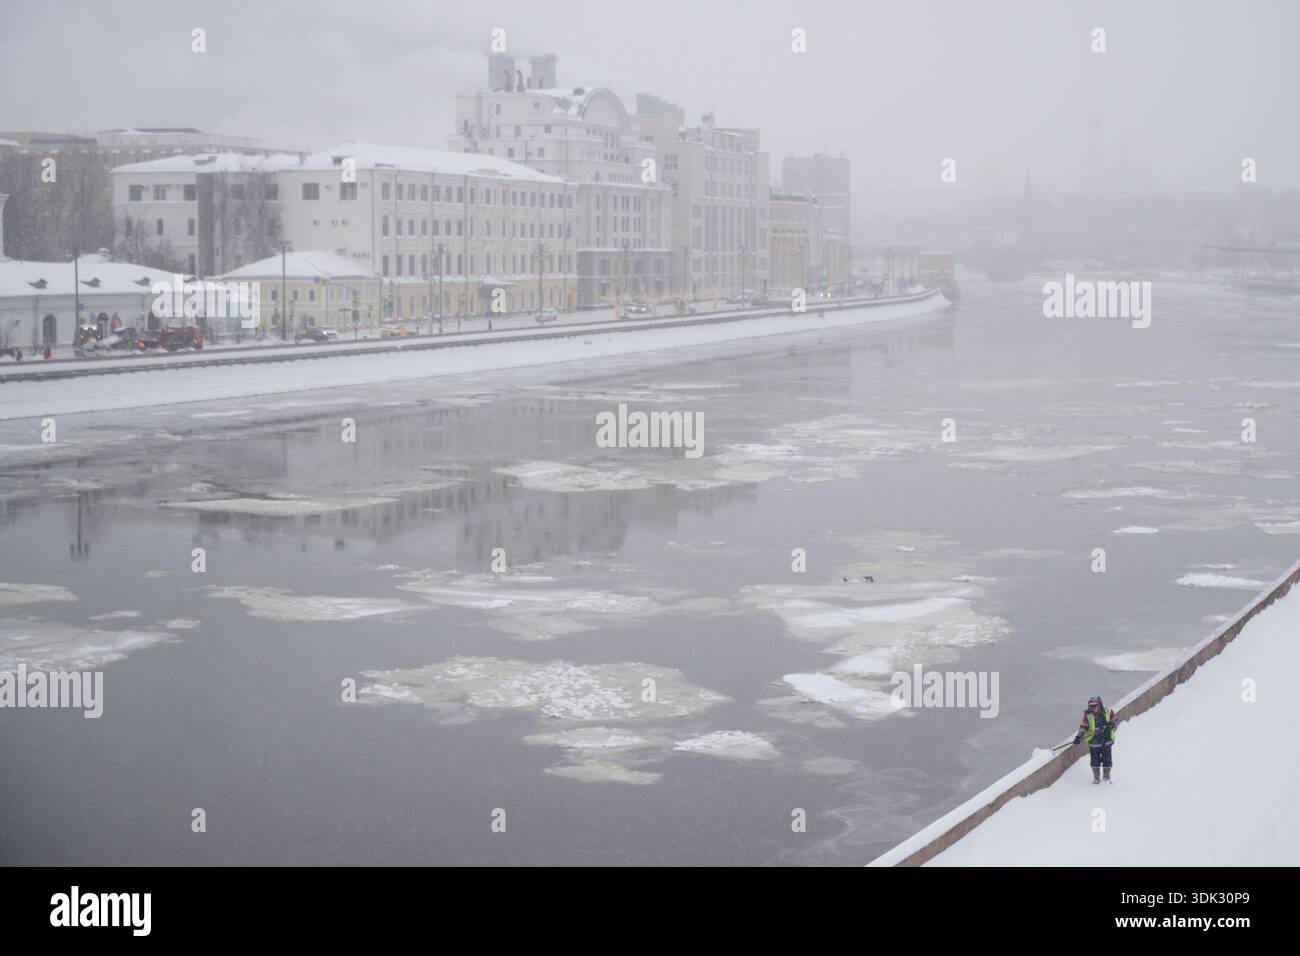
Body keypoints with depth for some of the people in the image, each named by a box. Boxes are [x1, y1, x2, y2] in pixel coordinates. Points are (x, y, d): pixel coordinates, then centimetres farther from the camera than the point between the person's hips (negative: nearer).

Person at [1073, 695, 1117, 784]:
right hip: (1094, 741, -1)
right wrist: (1079, 736, -26)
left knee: (1107, 759, 9)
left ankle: (1107, 776, 28)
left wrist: (1110, 725, -18)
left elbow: (1113, 721, 6)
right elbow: (1083, 726, -12)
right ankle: (1096, 777, 26)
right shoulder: (1088, 715, -10)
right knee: (1095, 760, 8)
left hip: (1106, 741, 1)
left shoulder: (1108, 712, -7)